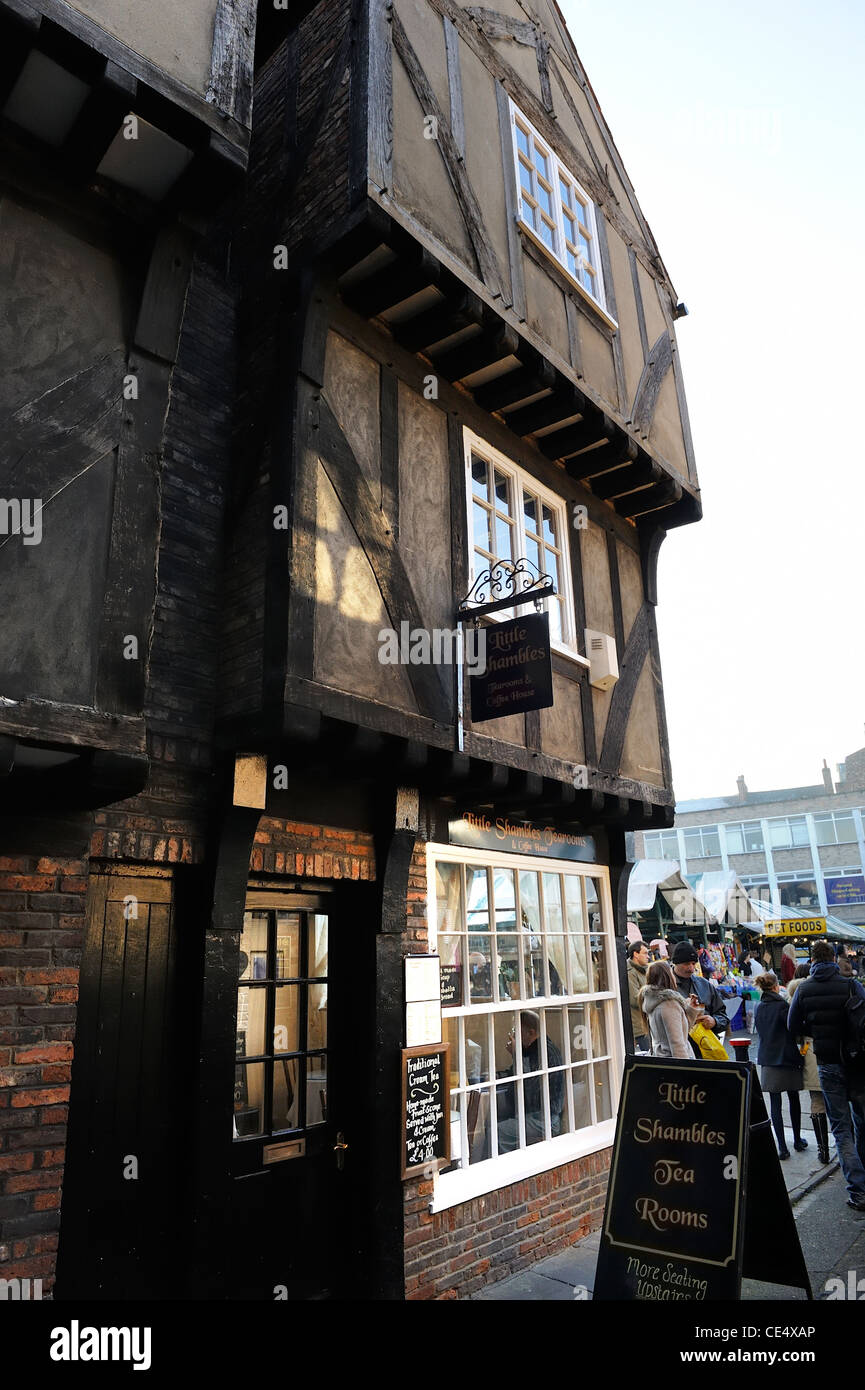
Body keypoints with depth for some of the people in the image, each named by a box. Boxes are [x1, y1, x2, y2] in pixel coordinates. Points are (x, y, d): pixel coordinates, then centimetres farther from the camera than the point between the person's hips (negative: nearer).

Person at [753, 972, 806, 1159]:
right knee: (794, 1100, 16)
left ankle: (782, 1147, 2)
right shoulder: (782, 1005, -13)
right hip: (787, 1058, -3)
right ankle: (797, 1140, 28)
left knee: (775, 1104, 4)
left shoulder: (758, 1008, 4)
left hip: (767, 1060, 3)